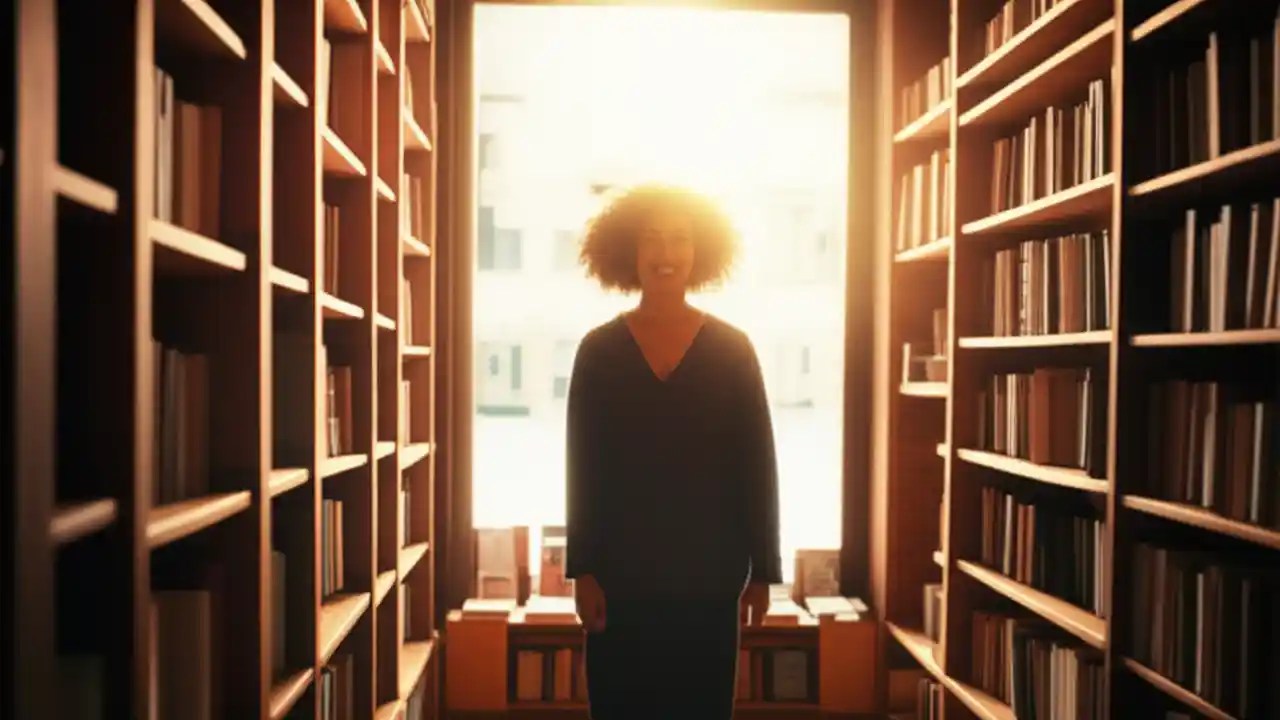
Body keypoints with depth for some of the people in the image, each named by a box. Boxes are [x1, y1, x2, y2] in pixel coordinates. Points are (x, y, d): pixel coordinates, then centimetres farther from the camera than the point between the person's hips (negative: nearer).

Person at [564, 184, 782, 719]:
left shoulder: (732, 349, -1)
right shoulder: (598, 350, 0)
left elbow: (758, 467, 0)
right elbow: (582, 469, 0)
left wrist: (762, 570, -1)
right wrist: (582, 570, -4)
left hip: (708, 573, 0)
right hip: (621, 570, 0)